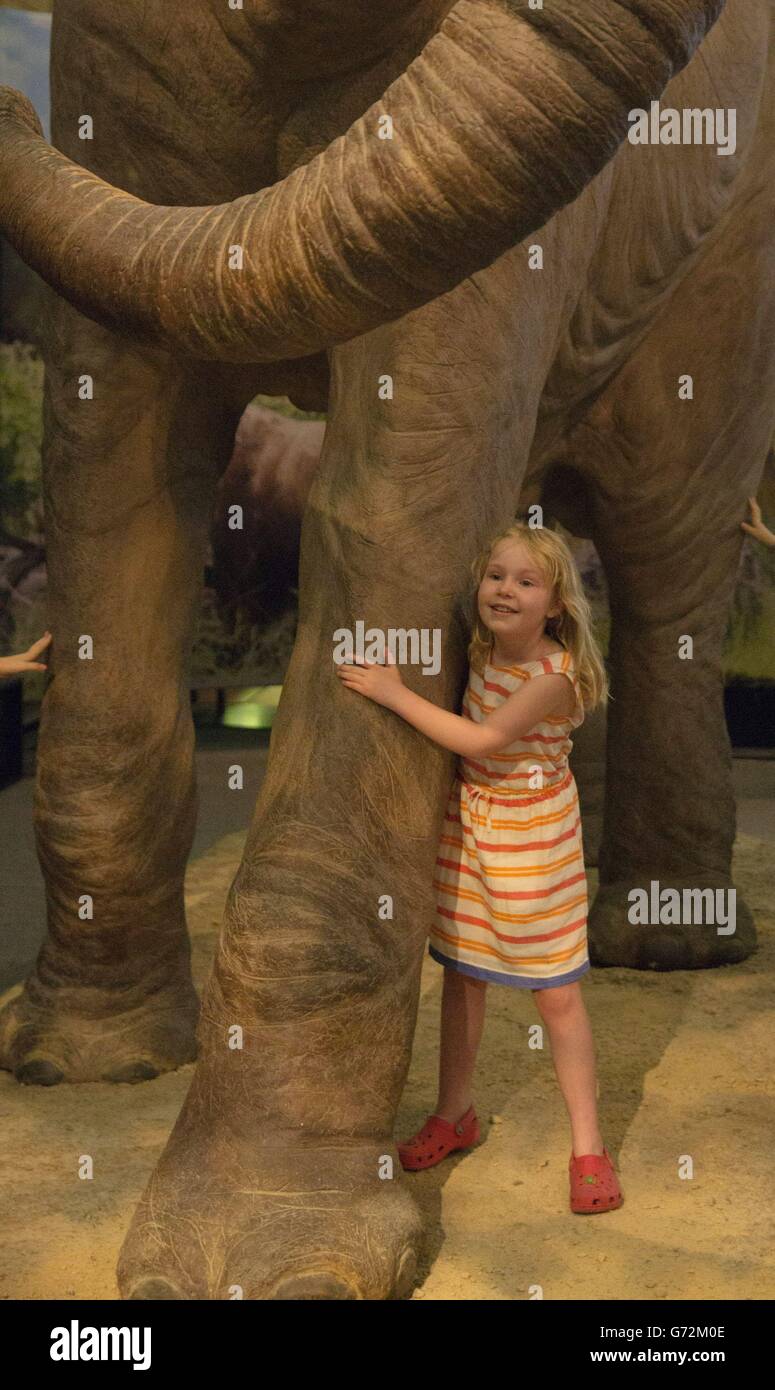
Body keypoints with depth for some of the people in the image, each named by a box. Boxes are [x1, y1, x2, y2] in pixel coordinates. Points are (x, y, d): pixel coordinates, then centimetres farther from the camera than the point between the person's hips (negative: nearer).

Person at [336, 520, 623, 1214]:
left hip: (533, 836, -6)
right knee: (461, 973, 16)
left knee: (556, 994, 1)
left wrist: (394, 693, -24)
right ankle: (455, 1112, 34)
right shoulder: (480, 649, -3)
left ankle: (588, 1147, 13)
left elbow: (483, 740, -25)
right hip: (468, 821, 6)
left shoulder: (556, 674, -22)